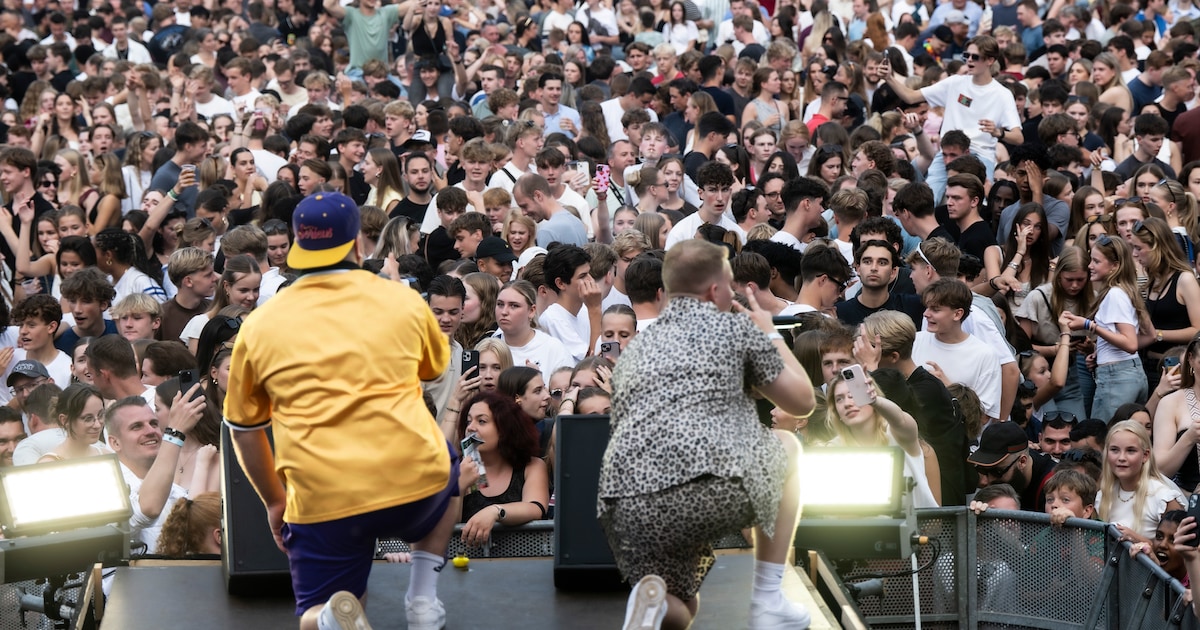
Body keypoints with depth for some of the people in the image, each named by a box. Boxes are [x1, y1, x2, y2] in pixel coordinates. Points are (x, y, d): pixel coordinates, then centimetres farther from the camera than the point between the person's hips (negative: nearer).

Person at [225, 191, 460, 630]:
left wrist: (274, 502, 28)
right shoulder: (402, 301, 6)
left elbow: (244, 430, 14)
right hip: (414, 483, 1)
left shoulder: (259, 326, 6)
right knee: (447, 471, 36)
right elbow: (436, 367, 28)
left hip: (321, 502, 0)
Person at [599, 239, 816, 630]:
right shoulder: (737, 327, 13)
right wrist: (771, 335, 38)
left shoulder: (634, 349, 27)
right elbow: (802, 402, 22)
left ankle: (653, 599, -11)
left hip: (628, 505, 4)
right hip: (715, 490, -4)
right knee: (788, 447, 30)